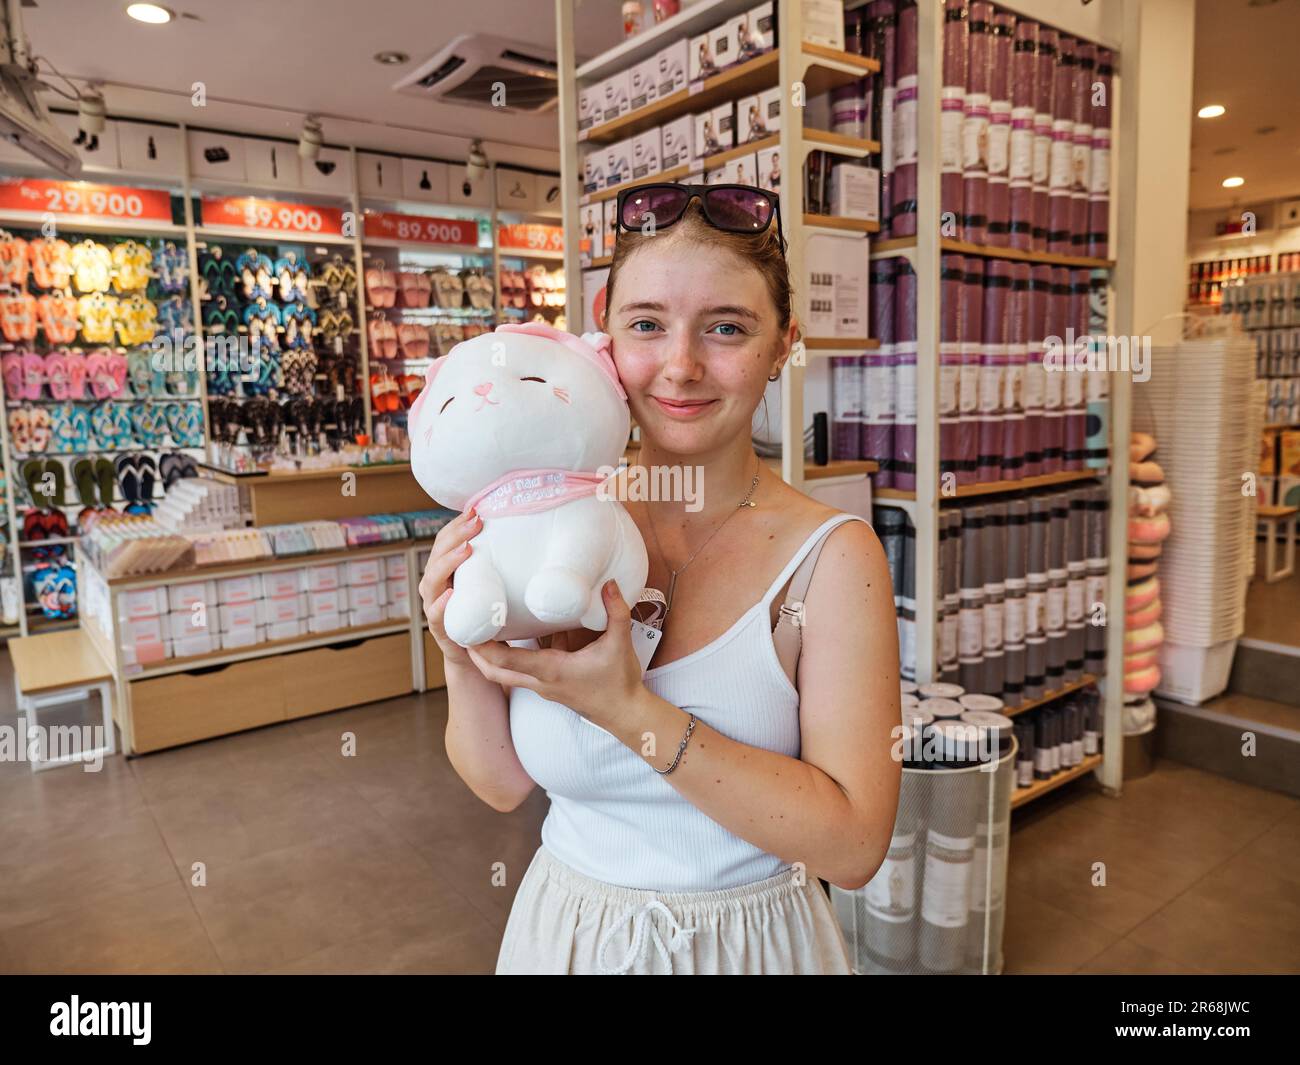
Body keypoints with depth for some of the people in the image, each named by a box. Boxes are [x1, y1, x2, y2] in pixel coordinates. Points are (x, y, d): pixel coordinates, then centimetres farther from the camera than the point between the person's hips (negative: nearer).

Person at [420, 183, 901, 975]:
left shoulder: (833, 555, -18)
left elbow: (852, 846, -22)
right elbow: (505, 783, -2)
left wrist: (628, 709, -29)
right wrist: (466, 662, -20)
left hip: (746, 940, -2)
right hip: (562, 934, 3)